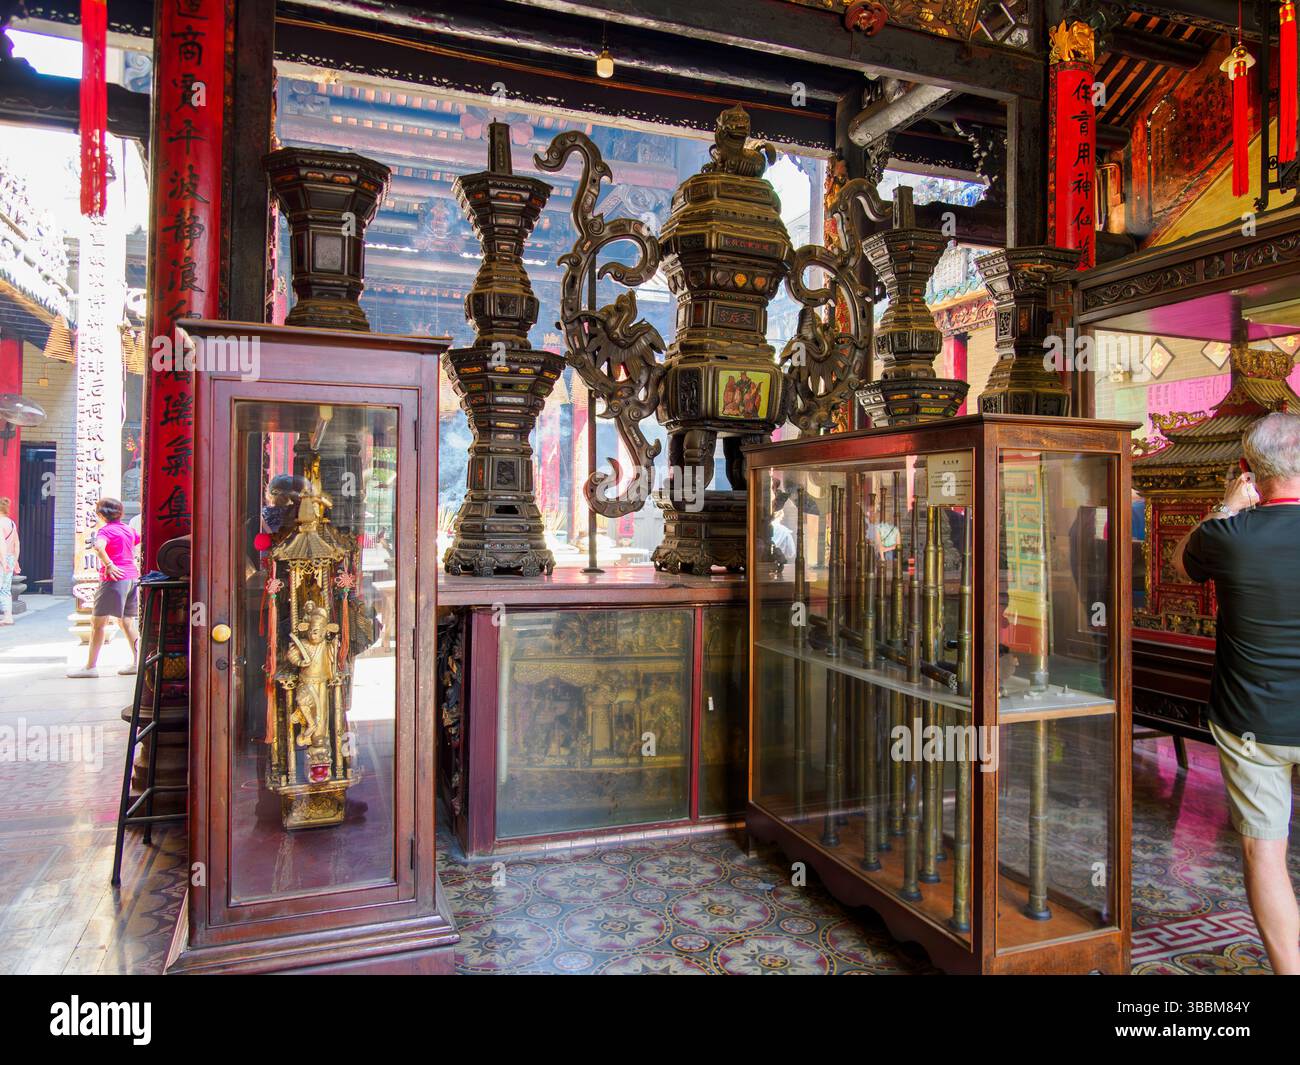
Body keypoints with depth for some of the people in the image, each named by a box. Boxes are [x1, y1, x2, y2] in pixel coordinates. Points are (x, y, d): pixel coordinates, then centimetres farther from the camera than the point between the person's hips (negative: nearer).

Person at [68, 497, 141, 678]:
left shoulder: (106, 529, -8)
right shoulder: (128, 529, 13)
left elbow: (99, 546, -29)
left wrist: (109, 565, -21)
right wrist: (137, 564, 22)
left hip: (114, 578, -7)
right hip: (132, 577, 7)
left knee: (98, 623, 1)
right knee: (126, 622, 15)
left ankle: (90, 667, 4)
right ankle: (137, 662, 13)